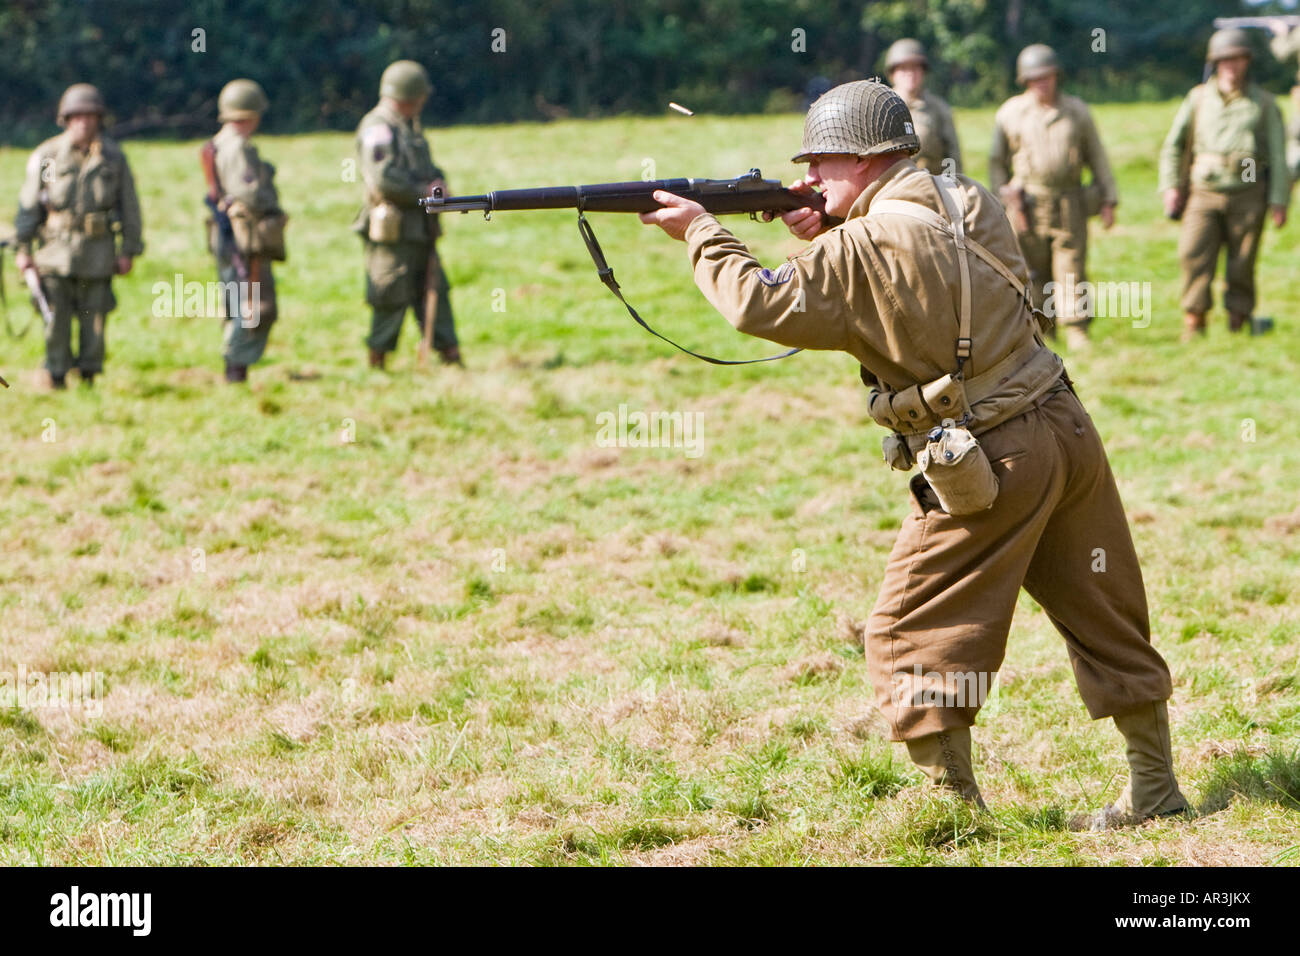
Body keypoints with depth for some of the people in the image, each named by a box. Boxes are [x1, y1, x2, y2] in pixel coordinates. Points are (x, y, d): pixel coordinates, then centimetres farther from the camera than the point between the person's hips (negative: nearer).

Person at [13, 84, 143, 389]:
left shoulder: (113, 157, 4)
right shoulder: (46, 155, 1)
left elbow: (129, 207, 7)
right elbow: (28, 204, 3)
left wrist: (128, 251, 3)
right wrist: (23, 248, -1)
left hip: (98, 252, 1)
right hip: (56, 249, -1)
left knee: (94, 317, 3)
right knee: (56, 317, -1)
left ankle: (89, 376, 13)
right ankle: (57, 378, 7)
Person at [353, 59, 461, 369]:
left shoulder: (409, 126, 18)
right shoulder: (378, 128, -13)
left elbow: (429, 168, 25)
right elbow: (382, 178, -23)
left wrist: (437, 182, 2)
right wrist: (422, 193, -14)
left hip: (419, 227, 9)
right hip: (393, 230, -9)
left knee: (435, 291, 8)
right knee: (392, 300, -5)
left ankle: (451, 357, 11)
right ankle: (376, 364, 3)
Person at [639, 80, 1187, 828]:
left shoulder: (864, 247, -14)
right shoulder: (973, 204, 7)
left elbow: (763, 307, -9)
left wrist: (702, 232, 3)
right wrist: (829, 238, 9)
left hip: (991, 464, -7)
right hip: (1065, 425, 7)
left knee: (910, 639, 5)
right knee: (1107, 617, 15)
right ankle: (1155, 786, 23)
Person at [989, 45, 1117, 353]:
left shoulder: (1077, 111, 8)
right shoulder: (1010, 113, 5)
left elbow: (1097, 157, 12)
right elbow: (997, 162, 12)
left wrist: (1108, 200, 6)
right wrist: (1006, 198, 4)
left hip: (1069, 207, 0)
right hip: (1028, 207, 0)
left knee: (1072, 270, -6)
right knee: (1035, 273, 2)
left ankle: (1078, 333, -4)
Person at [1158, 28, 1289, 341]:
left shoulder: (1263, 103, 8)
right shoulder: (1198, 98, 10)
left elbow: (1278, 154, 6)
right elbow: (1173, 144, 14)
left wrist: (1279, 200, -1)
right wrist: (1170, 186, 3)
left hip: (1247, 194, 0)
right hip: (1204, 192, 0)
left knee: (1242, 263, 0)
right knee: (1193, 253, -14)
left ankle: (1238, 322, 11)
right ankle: (1194, 323, -10)